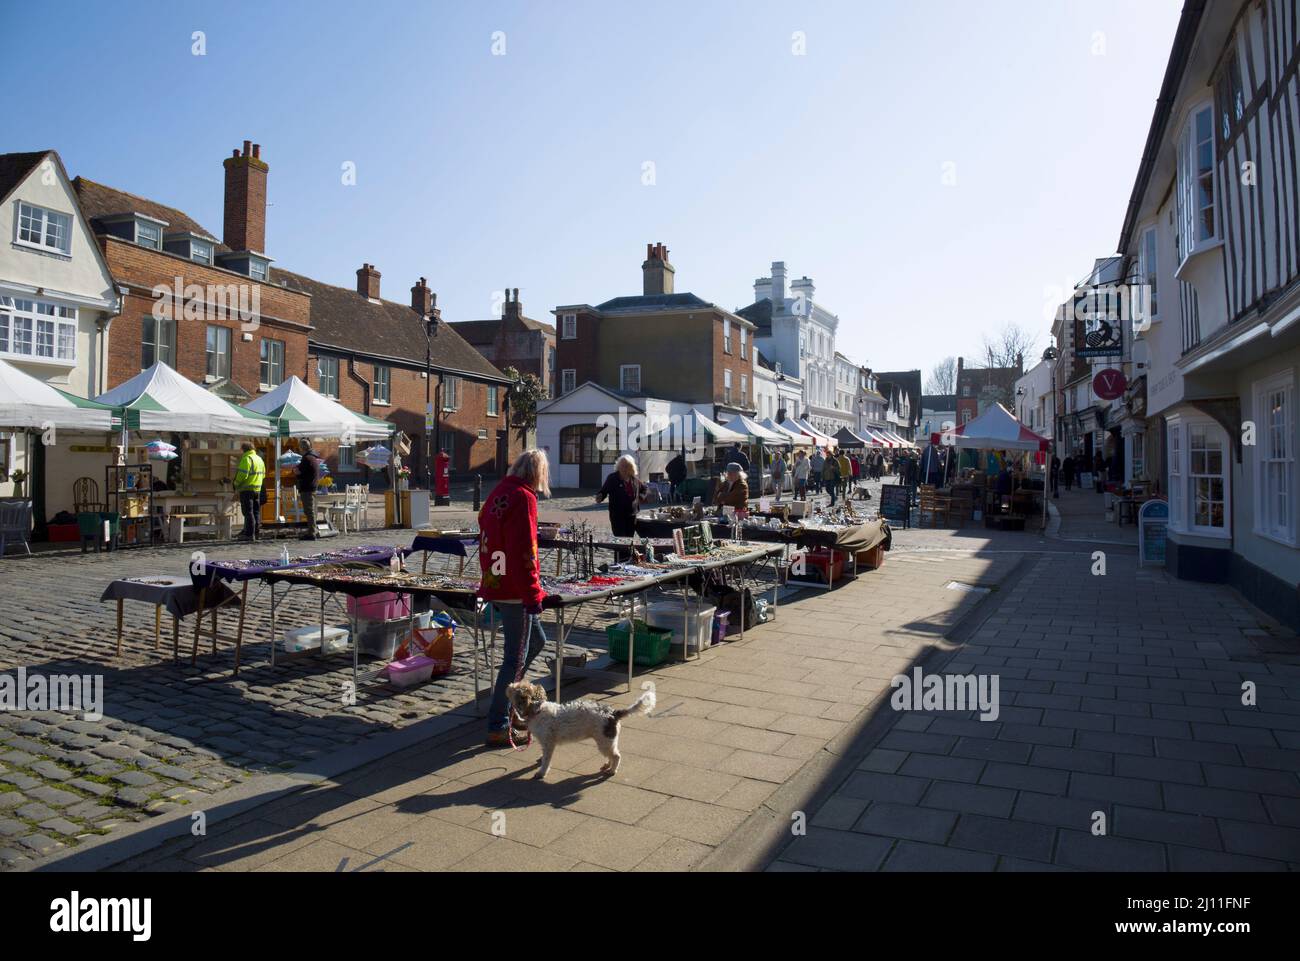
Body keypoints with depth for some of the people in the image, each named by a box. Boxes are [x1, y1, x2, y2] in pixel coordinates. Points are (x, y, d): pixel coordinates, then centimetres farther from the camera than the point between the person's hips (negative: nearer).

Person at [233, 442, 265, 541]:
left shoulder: (246, 459, -14)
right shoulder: (259, 459, 15)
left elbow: (242, 474, -20)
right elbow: (263, 474, 18)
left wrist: (236, 484, -5)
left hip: (247, 489, -8)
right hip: (257, 489, 8)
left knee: (248, 511, -6)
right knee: (256, 511, 14)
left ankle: (250, 533, -6)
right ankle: (256, 531, 18)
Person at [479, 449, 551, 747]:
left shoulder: (498, 494, 11)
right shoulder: (524, 497, -15)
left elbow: (486, 541, 17)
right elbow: (524, 552, -21)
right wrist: (533, 594, -17)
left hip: (494, 585, 9)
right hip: (515, 591, -9)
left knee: (537, 641, 21)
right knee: (516, 658, 1)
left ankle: (507, 696, 26)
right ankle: (498, 728, 8)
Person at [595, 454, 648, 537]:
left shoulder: (635, 479, 6)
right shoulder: (612, 477, -7)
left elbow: (645, 488, 23)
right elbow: (604, 490, -9)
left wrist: (641, 497, 5)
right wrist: (600, 497, -30)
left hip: (632, 515, 5)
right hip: (617, 515, -5)